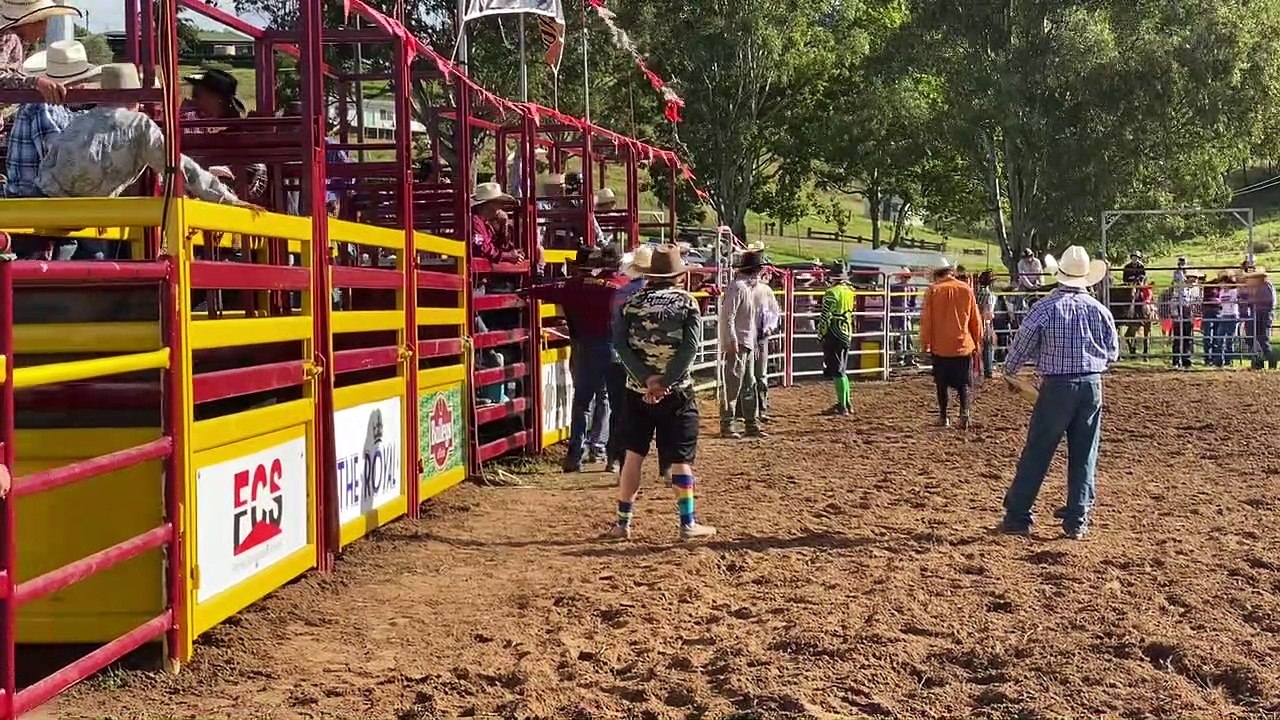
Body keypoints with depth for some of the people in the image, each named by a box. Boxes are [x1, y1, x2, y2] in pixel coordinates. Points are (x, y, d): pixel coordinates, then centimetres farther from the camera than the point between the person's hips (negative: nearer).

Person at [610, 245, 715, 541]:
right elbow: (690, 347, -15)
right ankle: (688, 523, 6)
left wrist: (646, 379, -13)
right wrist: (664, 382, -16)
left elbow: (620, 343, -7)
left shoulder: (633, 302, 3)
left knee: (634, 455, 10)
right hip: (676, 392, -2)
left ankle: (623, 523, 13)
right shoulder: (686, 302, -3)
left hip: (638, 390, 2)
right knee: (680, 459, 4)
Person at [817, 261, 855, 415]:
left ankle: (842, 406, -3)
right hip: (847, 334, 8)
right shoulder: (850, 291, 7)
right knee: (842, 370, 18)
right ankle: (847, 402, 22)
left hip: (834, 334, -8)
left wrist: (820, 334, -6)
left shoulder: (832, 293, -15)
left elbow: (825, 316, -13)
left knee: (836, 372, -3)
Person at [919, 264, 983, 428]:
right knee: (963, 383, 9)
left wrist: (925, 344, 3)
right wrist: (977, 342, 15)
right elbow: (976, 319, 5)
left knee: (942, 383, 8)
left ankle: (943, 417, 10)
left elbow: (926, 319, -4)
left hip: (940, 346, -1)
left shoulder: (933, 290, -5)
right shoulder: (966, 289, 1)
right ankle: (964, 414, -7)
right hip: (963, 344, 1)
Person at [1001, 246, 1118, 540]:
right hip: (1092, 385, 3)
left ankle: (1018, 516, 9)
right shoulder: (1100, 310, 0)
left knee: (1036, 453, 5)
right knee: (1084, 457, 10)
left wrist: (1009, 370, 17)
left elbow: (1022, 345, -2)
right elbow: (1112, 353, 9)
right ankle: (1077, 520, 13)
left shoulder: (1045, 308, -10)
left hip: (1057, 387, -3)